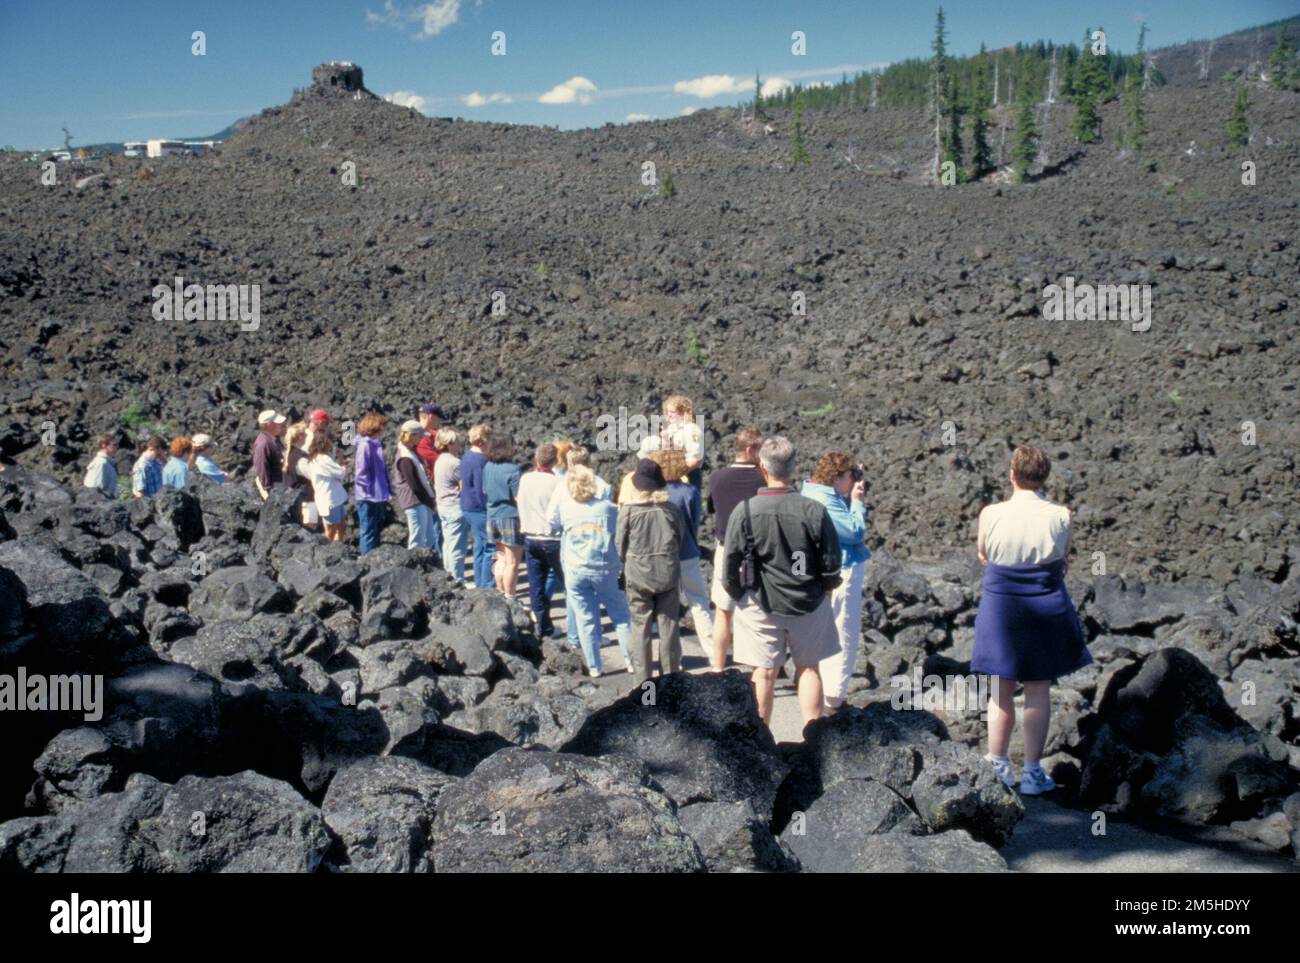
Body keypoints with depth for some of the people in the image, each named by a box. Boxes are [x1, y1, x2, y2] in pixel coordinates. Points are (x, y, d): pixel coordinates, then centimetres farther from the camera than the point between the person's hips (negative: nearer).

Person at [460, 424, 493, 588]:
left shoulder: (466, 457, 10)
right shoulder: (480, 460, -19)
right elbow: (481, 489, -21)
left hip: (468, 508, 10)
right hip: (480, 509, -10)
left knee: (480, 546, 18)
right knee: (490, 548, -3)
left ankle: (479, 584, 25)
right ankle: (487, 586, -1)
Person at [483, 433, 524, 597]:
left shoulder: (488, 467, 5)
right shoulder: (512, 470, -18)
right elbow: (519, 499, -17)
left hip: (493, 516, 8)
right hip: (511, 517, -7)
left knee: (501, 559, 17)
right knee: (512, 562, 2)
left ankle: (501, 594, 23)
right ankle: (510, 598, 6)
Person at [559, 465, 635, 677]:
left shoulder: (565, 508, -4)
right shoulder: (607, 507, -6)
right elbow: (620, 536, -2)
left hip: (575, 572, 1)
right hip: (605, 570, -1)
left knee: (586, 620, 8)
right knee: (621, 616, 13)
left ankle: (594, 668, 13)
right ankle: (631, 661, 14)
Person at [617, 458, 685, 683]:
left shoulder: (628, 509, -10)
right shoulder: (670, 508, -5)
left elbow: (620, 545, -3)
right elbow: (681, 538, 5)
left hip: (637, 574, -1)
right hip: (668, 573, 2)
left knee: (640, 627, 8)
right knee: (669, 627, 9)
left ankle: (643, 681, 10)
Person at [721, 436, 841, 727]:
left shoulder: (744, 512, -15)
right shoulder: (814, 511, -13)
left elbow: (731, 566, -8)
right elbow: (831, 564, -4)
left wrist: (738, 594, 10)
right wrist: (824, 590, 15)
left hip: (762, 605, -1)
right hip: (808, 604, 1)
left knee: (764, 672, 9)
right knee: (808, 669, 14)